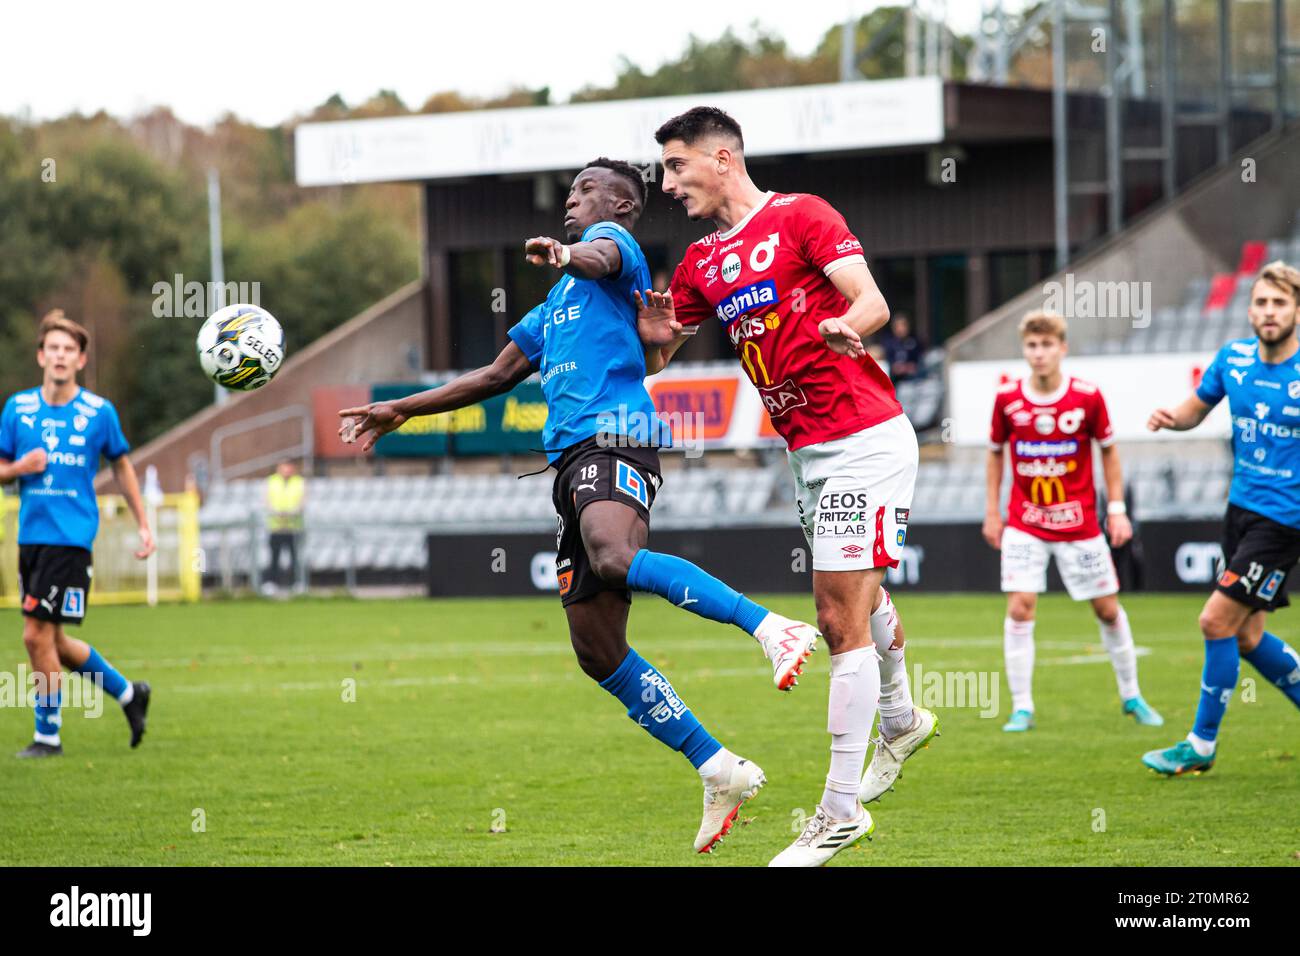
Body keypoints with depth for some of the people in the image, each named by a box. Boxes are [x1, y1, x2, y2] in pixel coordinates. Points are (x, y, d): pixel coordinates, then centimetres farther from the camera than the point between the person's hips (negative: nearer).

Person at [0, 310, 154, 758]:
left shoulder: (99, 412, -2)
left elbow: (121, 466, 12)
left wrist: (143, 525, 14)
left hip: (71, 539, -4)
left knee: (38, 634, -11)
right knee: (54, 642, 10)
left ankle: (47, 735, 3)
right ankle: (128, 693, 31)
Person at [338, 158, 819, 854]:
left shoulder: (611, 238, 9)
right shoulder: (558, 301, 35)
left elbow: (604, 258, -17)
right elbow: (498, 375, 43)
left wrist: (567, 255, -41)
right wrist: (402, 411, 44)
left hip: (614, 438, -9)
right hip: (573, 460, 9)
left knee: (614, 559, -39)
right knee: (598, 651, -1)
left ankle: (770, 628, -41)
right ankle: (719, 772, 2)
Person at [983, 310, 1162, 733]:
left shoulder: (1087, 397, -9)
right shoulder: (1007, 399, -6)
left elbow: (1108, 450, 4)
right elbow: (995, 453, 9)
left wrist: (1117, 509, 1)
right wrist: (992, 512, 7)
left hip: (1079, 524, 0)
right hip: (1024, 525, 0)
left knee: (1107, 609, 7)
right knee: (1019, 607, -12)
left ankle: (1131, 696, 25)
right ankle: (1022, 708, -3)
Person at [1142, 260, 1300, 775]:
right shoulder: (1233, 358, 2)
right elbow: (1196, 407, 18)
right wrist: (1171, 417, -4)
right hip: (1241, 507, 7)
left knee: (1217, 621, -10)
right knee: (1247, 637, 10)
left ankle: (1202, 745, 3)